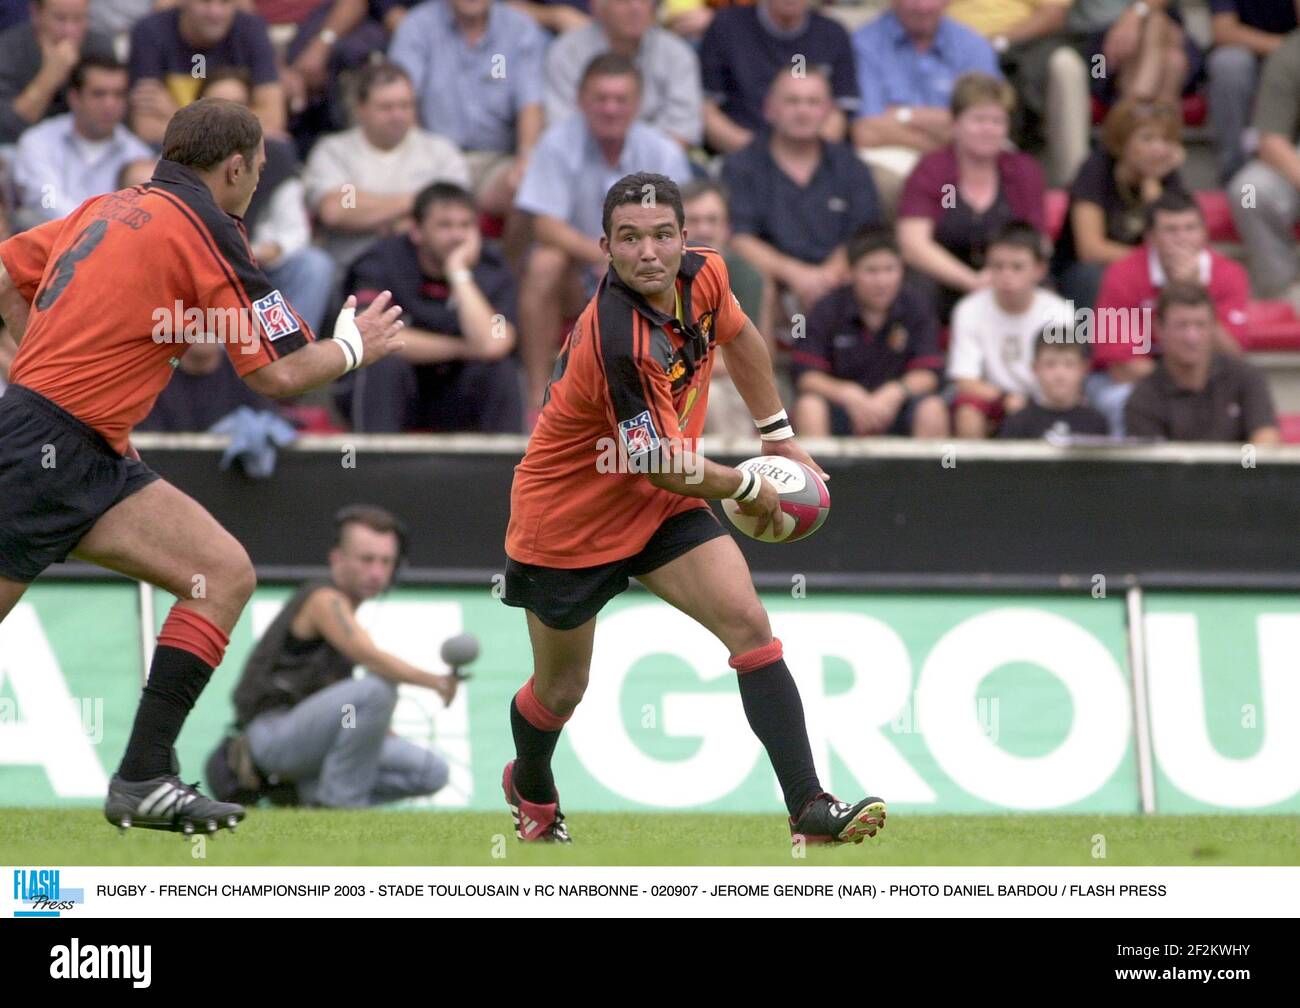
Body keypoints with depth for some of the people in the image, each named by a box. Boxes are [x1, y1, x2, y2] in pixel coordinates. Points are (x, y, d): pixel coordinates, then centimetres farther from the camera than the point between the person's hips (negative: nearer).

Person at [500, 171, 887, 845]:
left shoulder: (702, 277, -12)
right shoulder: (617, 340, -35)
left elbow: (737, 336, 14)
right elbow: (668, 468, -26)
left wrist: (778, 434, 19)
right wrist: (749, 488, -8)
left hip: (662, 508, 6)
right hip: (568, 519, -6)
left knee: (749, 625, -14)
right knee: (560, 692, 13)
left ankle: (810, 810, -19)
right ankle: (529, 791, 47)